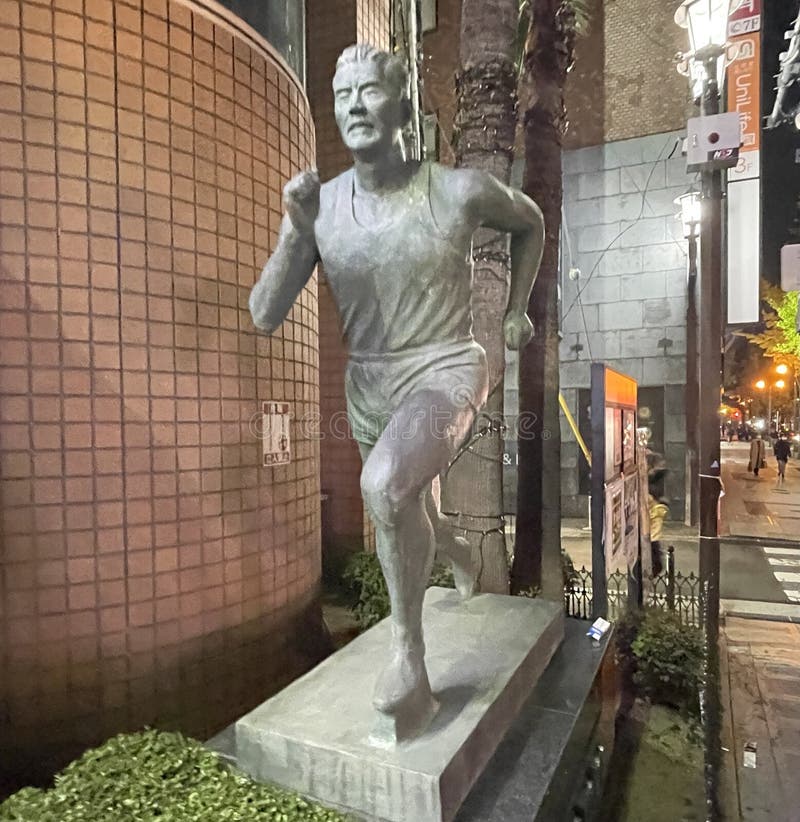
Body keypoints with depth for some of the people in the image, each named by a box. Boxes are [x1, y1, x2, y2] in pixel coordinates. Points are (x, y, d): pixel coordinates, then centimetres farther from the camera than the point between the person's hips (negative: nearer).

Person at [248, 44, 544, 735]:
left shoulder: (459, 190, -12)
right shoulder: (318, 205, -6)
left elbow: (530, 221, 10)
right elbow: (265, 318, -11)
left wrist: (518, 309, 10)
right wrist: (295, 233, -25)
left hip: (446, 371, -4)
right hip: (368, 386, 5)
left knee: (384, 486, -35)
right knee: (409, 526, 24)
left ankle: (408, 652, -10)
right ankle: (456, 548, 62)